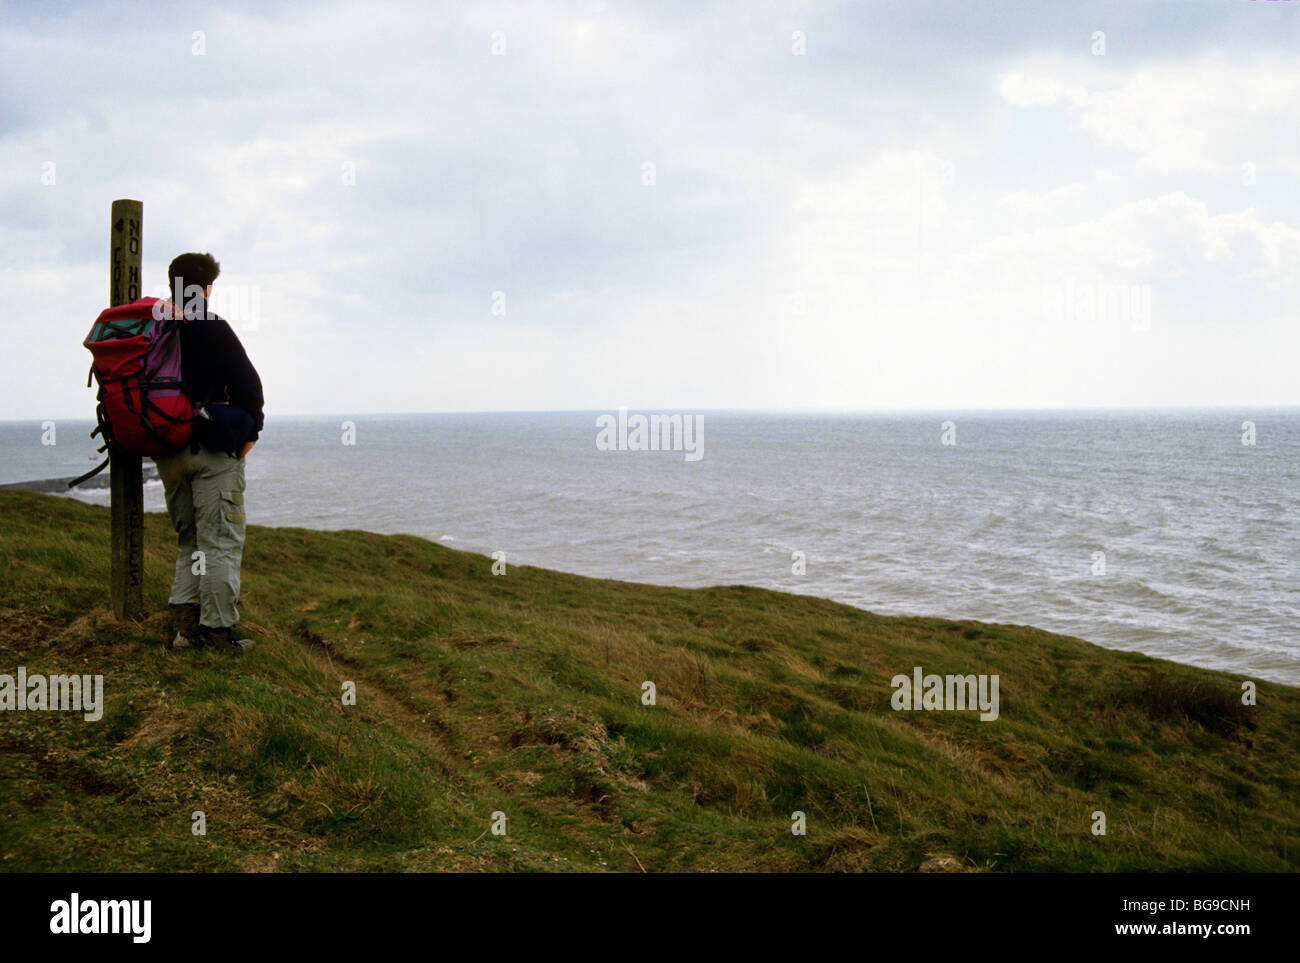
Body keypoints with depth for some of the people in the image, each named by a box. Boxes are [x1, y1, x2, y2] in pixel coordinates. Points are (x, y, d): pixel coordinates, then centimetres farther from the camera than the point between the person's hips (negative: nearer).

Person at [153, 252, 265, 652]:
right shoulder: (211, 328, -9)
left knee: (189, 540, 17)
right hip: (213, 450, -6)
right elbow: (247, 383, -13)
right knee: (220, 542, -1)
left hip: (166, 451, 6)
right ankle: (217, 629, -3)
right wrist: (250, 431, -2)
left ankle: (183, 619, 8)